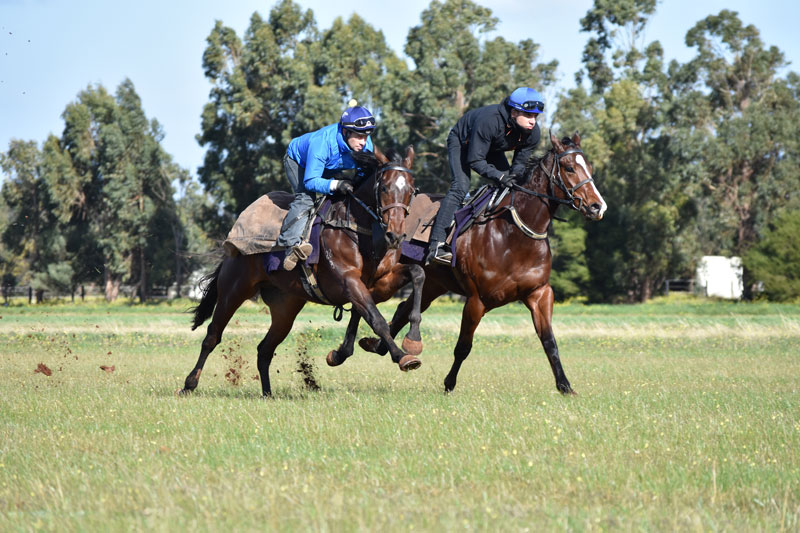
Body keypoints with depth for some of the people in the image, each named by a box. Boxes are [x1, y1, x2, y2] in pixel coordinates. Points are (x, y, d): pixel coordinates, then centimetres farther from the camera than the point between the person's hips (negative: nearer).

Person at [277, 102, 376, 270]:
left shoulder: (365, 144, -26)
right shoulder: (321, 143, -44)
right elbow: (310, 181, -40)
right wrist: (336, 185, -55)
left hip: (329, 168, 7)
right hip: (298, 162, -7)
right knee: (306, 197, -28)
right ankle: (291, 242, -33)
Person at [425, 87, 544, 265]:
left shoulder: (533, 133, -23)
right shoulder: (489, 121, -43)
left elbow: (519, 163, -8)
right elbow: (475, 160, -36)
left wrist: (512, 178, -30)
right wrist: (499, 176, -45)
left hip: (493, 148, 7)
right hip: (462, 142, -7)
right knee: (460, 187, -25)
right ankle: (436, 245, -33)